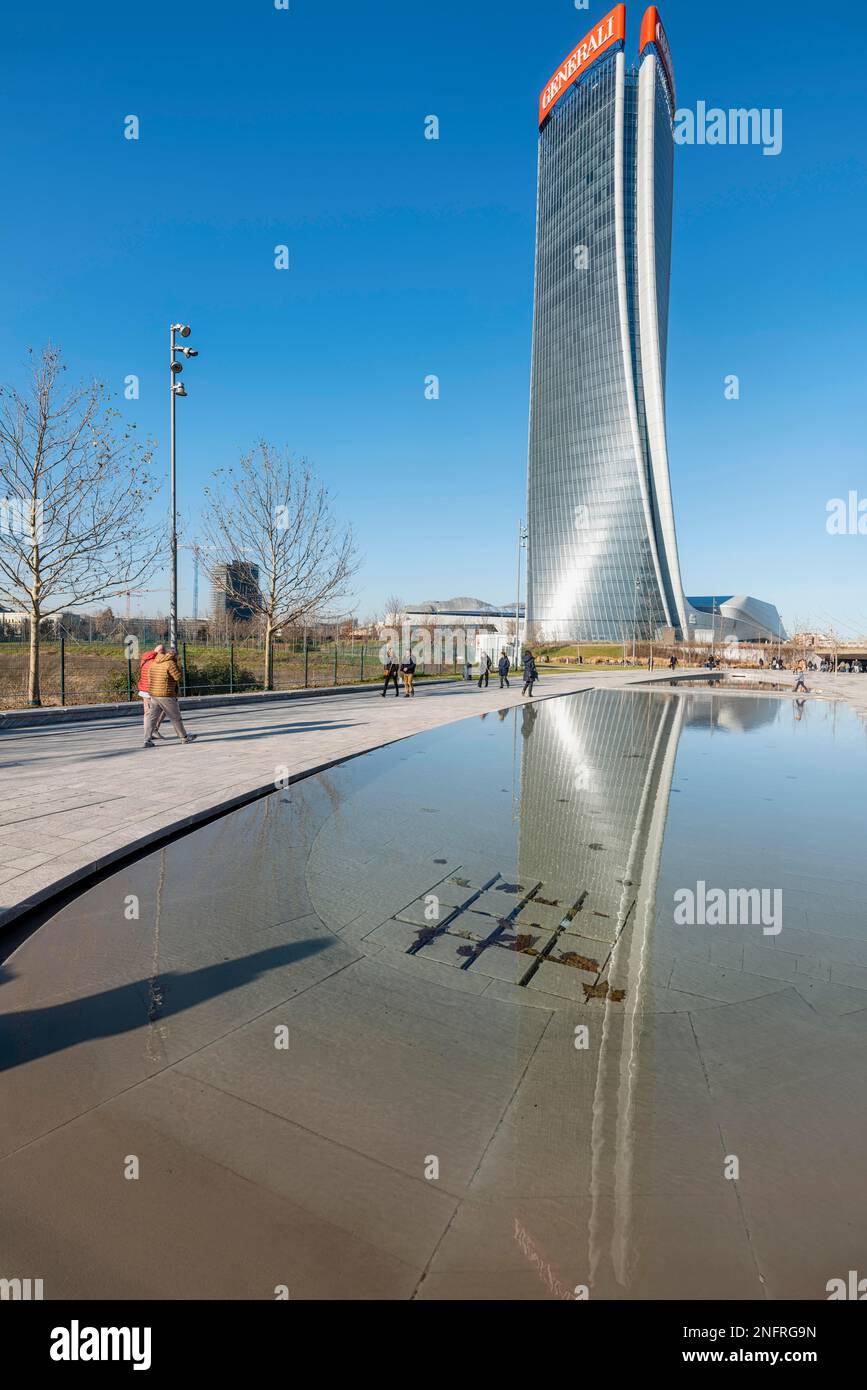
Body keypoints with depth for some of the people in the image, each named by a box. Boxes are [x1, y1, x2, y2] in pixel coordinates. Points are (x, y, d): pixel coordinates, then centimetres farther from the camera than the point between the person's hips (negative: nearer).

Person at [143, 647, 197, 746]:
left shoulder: (154, 662, 11)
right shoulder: (170, 663, -13)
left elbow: (149, 677, 17)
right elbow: (178, 677, -12)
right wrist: (176, 664, -3)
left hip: (154, 695, 7)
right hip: (166, 695, -7)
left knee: (152, 717, 6)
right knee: (175, 717, 6)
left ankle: (147, 740, 0)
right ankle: (184, 737, 18)